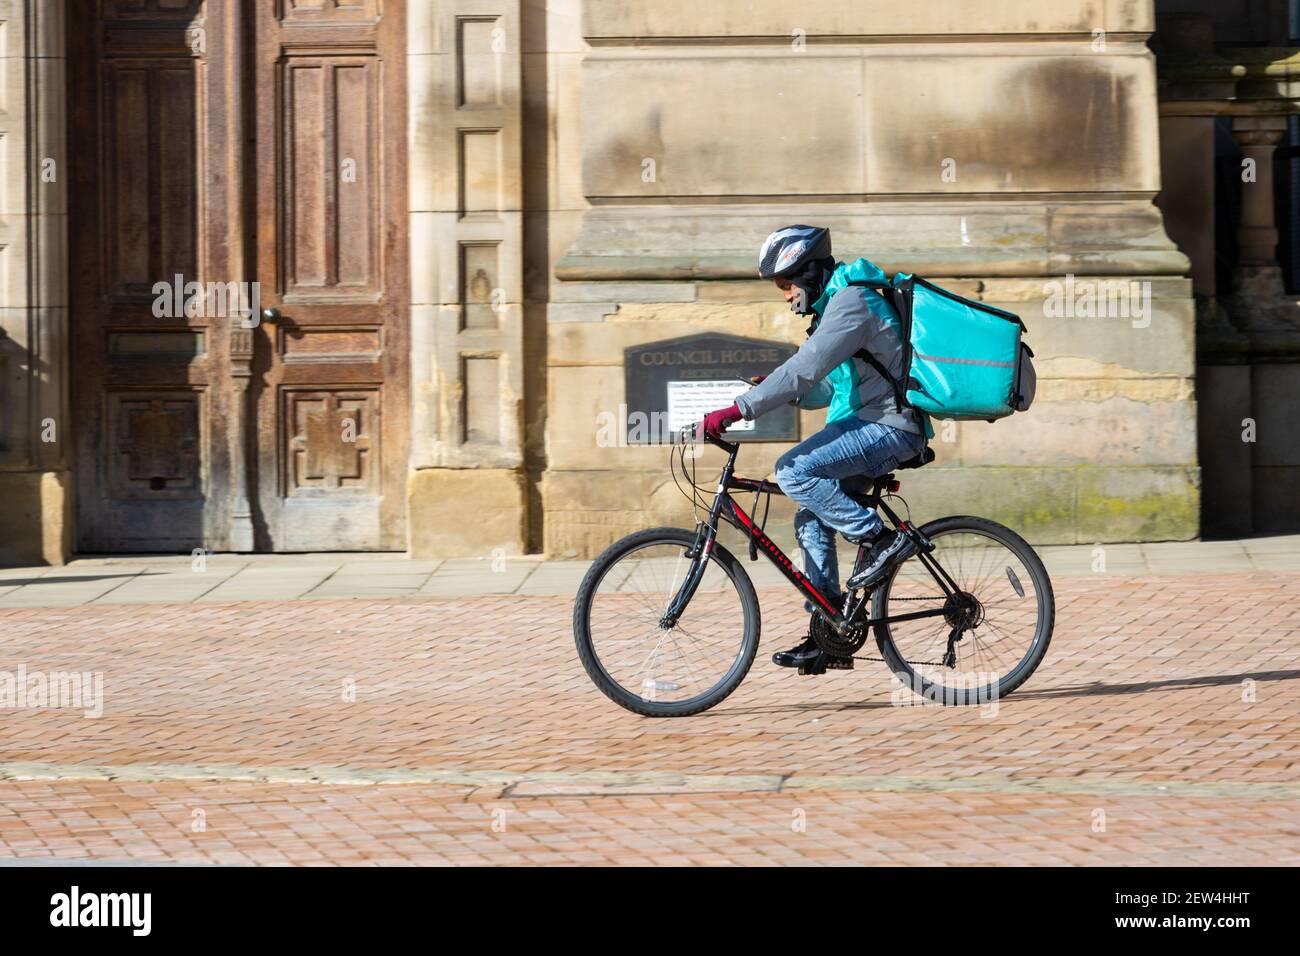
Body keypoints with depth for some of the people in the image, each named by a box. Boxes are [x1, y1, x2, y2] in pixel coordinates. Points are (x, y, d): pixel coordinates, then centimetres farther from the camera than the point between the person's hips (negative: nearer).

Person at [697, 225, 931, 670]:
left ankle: (881, 538, -15)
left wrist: (736, 411, -29)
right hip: (870, 424, 11)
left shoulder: (850, 303, -16)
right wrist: (772, 392, 5)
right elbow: (827, 388, 21)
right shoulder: (837, 303, 18)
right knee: (812, 520, 9)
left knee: (794, 471, -25)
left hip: (888, 426, -11)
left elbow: (804, 370, -26)